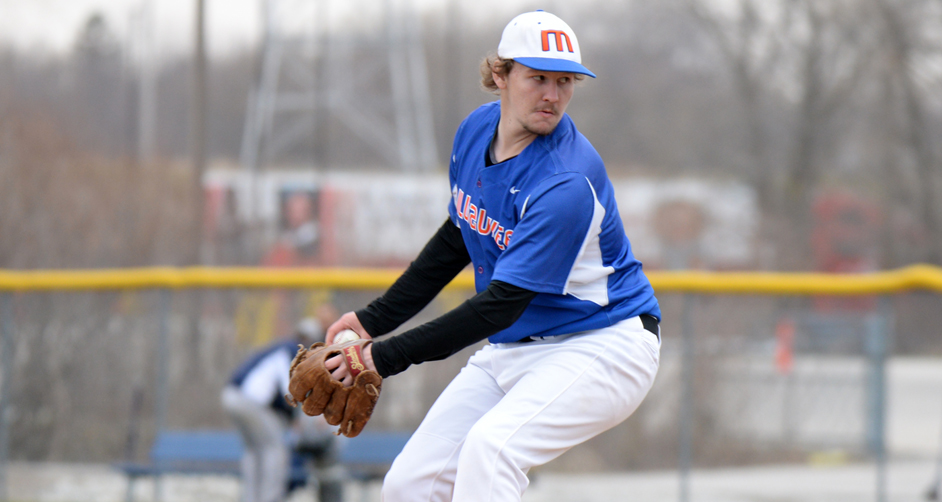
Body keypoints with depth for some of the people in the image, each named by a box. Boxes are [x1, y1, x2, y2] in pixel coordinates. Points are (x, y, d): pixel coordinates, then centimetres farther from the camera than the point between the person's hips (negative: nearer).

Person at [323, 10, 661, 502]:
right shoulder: (476, 130, -2)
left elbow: (502, 304, -28)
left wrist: (388, 356, -26)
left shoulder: (567, 183, -27)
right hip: (511, 348, 8)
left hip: (603, 345, -8)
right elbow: (457, 239, 14)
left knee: (489, 446, -33)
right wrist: (374, 319, 10)